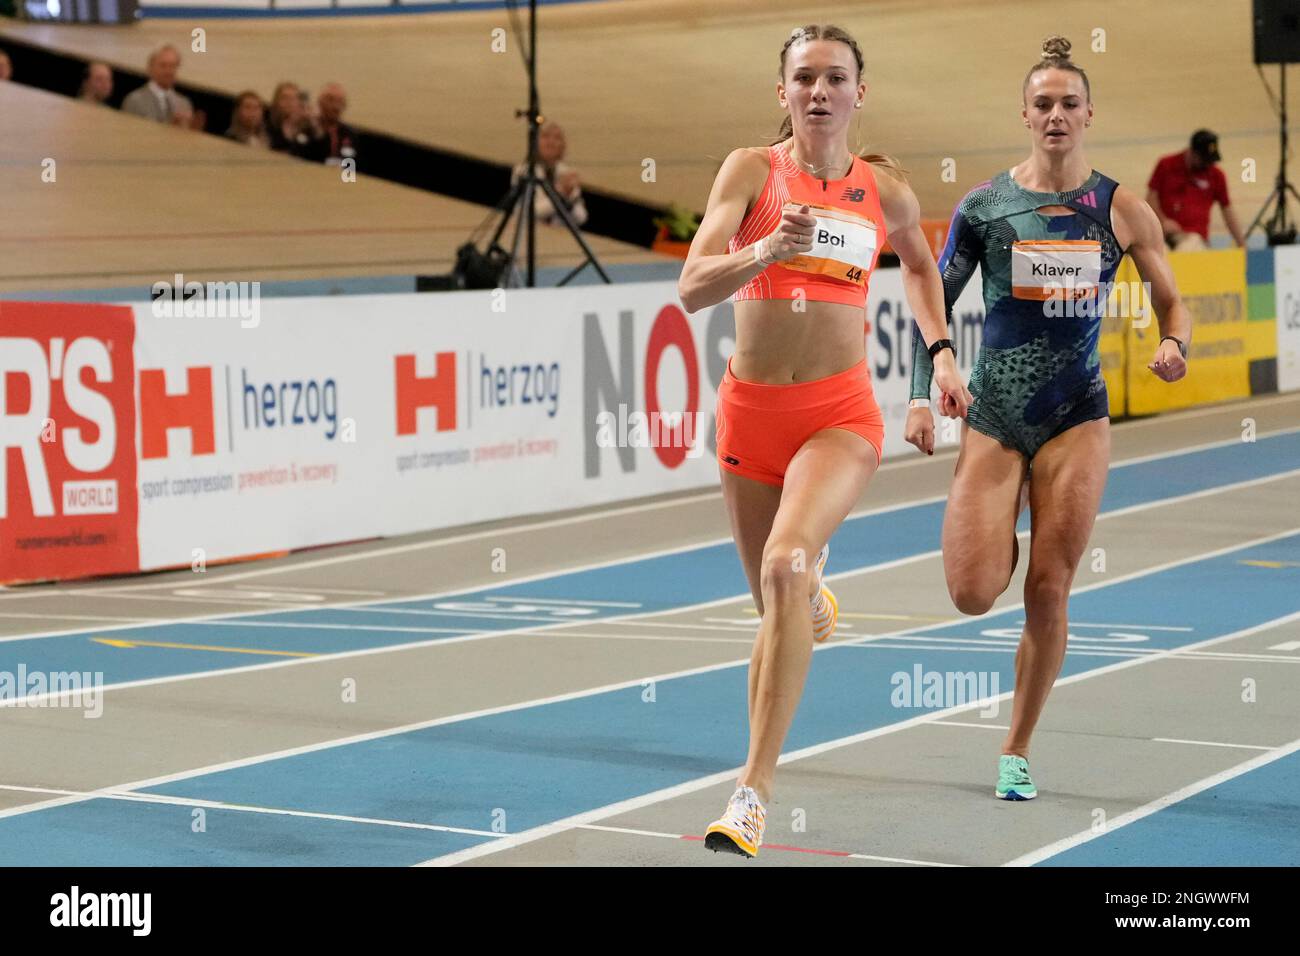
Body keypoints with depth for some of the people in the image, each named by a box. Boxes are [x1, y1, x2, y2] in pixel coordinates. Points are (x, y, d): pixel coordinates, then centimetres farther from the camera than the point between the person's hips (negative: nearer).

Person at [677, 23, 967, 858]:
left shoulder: (886, 192, 3)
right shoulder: (752, 169, -3)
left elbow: (920, 264, 27)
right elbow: (692, 288, -13)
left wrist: (942, 351, 17)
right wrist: (768, 249, -29)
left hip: (840, 415, -1)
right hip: (751, 407, 1)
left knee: (785, 567, -28)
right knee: (779, 604, 12)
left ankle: (754, 792, -26)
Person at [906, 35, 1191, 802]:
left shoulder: (1122, 209, 0)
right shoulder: (984, 205, -1)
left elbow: (1173, 303, 8)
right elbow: (933, 303, 5)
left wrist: (1175, 346, -14)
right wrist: (922, 395, -5)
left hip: (1078, 420, 0)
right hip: (995, 419, 0)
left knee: (1048, 593, -2)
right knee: (973, 596, -9)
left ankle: (1018, 751, 14)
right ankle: (1009, 524, 29)